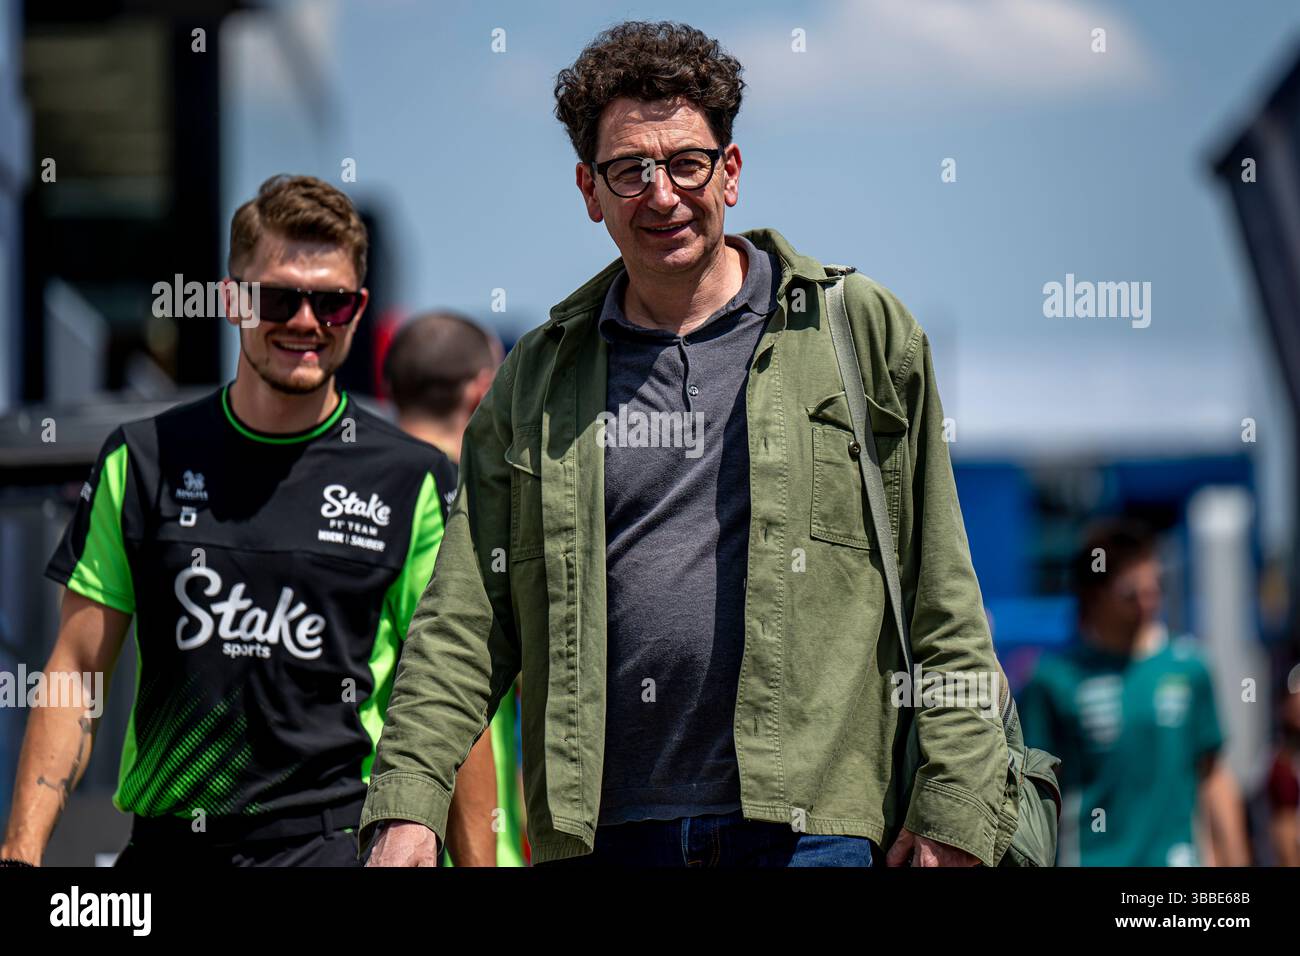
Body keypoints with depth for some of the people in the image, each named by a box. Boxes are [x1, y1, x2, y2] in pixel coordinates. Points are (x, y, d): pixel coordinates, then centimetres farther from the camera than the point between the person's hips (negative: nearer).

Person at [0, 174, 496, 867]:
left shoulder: (413, 480, 5)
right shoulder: (144, 461, 9)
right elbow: (77, 672, 8)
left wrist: (476, 863, 0)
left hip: (338, 840, -2)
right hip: (165, 843, 2)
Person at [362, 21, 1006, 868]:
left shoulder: (862, 331, 5)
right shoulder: (537, 377, 12)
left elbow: (943, 604, 3)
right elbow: (466, 617, 7)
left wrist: (955, 810, -4)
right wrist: (406, 804, -6)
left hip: (809, 823, -2)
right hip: (601, 830, 3)